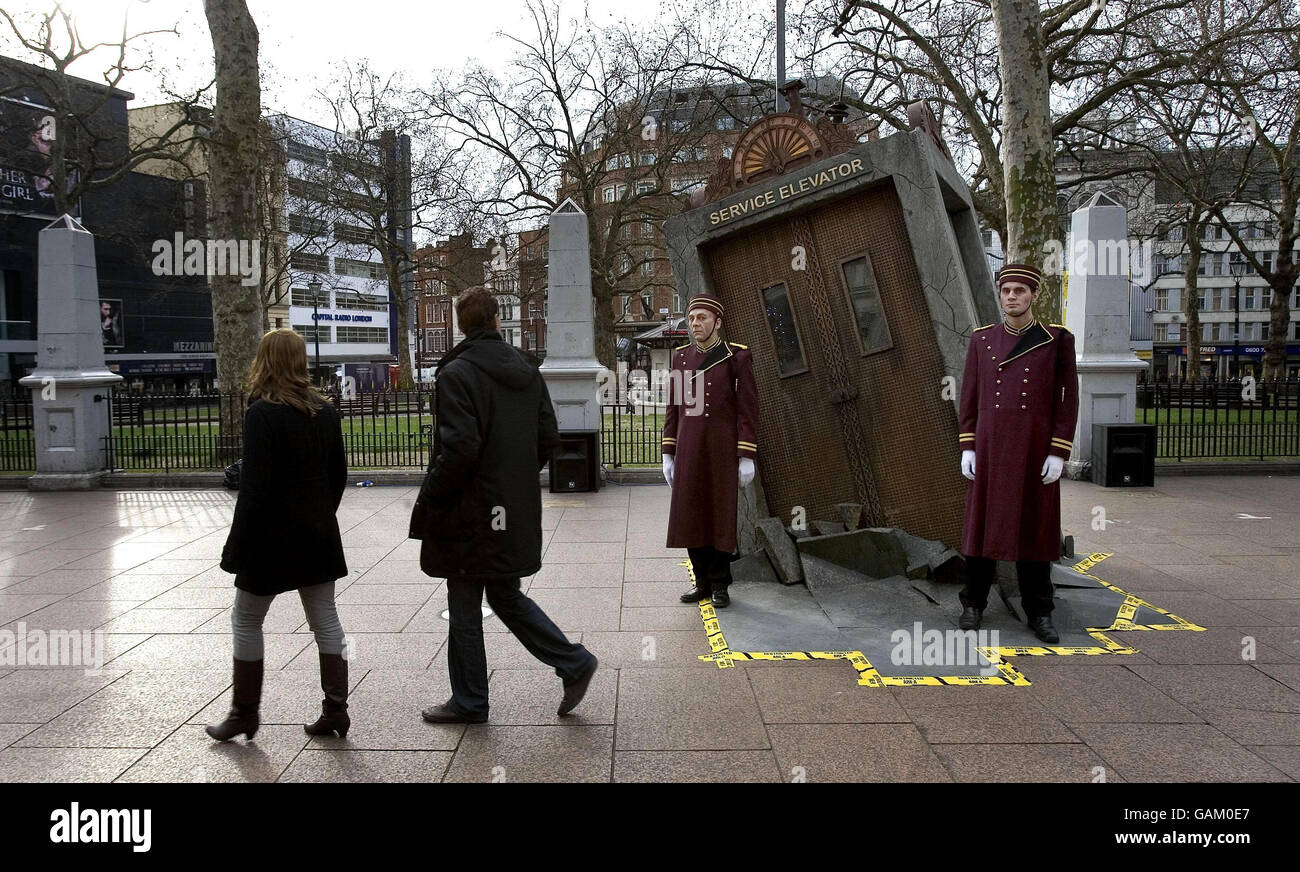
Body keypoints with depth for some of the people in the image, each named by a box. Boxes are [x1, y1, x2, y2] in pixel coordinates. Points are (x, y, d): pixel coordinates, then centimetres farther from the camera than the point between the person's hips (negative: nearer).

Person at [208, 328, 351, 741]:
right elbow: (338, 476, 12)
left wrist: (236, 548, -12)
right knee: (325, 619, 9)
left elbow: (254, 489, -18)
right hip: (319, 536, 6)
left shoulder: (262, 414, -16)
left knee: (246, 621, 11)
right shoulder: (325, 410, 5)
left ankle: (244, 712, 19)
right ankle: (335, 709, 13)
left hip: (273, 538, -6)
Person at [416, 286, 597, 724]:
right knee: (506, 596, 21)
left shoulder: (457, 372, -15)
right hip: (516, 512, 7)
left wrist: (429, 497, -10)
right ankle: (573, 662, 15)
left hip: (470, 513, -7)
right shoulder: (526, 370, 7)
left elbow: (459, 447, -22)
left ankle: (469, 702, 20)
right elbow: (548, 438, 7)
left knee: (464, 609, 7)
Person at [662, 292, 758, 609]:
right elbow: (673, 407, 11)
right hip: (689, 452, 4)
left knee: (721, 517, 2)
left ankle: (719, 585, 15)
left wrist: (747, 457, -11)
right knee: (691, 515, 5)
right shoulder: (681, 357, 9)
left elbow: (748, 409, -6)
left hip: (723, 451, -4)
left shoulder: (737, 356, -4)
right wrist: (668, 454, 7)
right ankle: (703, 582, 18)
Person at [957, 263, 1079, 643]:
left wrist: (1058, 454, -9)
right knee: (983, 523, 4)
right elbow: (970, 397, 6)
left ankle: (1038, 612, 16)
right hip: (990, 451, 1)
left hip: (1036, 452, -1)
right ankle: (974, 604, 16)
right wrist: (967, 448, -1)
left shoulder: (1058, 340, -1)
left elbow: (1068, 399, -2)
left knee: (1035, 528, 5)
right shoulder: (982, 339, 5)